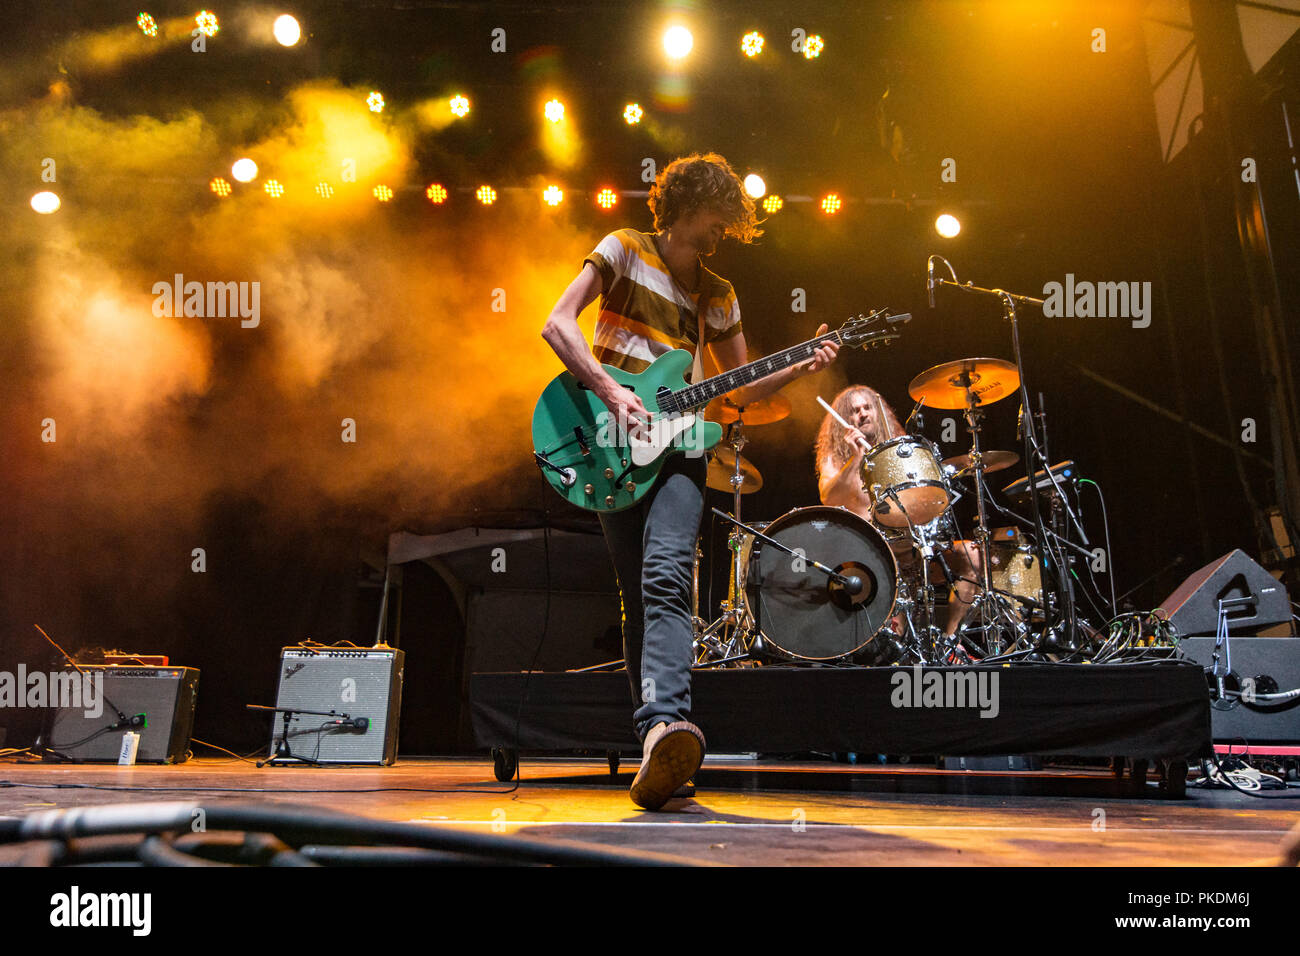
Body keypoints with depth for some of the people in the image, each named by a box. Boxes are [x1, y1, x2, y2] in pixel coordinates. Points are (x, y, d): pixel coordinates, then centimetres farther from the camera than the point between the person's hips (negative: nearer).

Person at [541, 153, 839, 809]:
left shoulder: (718, 295, 19)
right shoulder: (625, 250, 6)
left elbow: (740, 388, 22)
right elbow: (557, 324, -6)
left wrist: (800, 367, 5)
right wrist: (612, 392, -17)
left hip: (677, 444, 2)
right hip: (615, 445, -2)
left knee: (666, 577, -22)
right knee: (639, 598, -1)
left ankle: (662, 724, -39)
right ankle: (661, 739, 5)